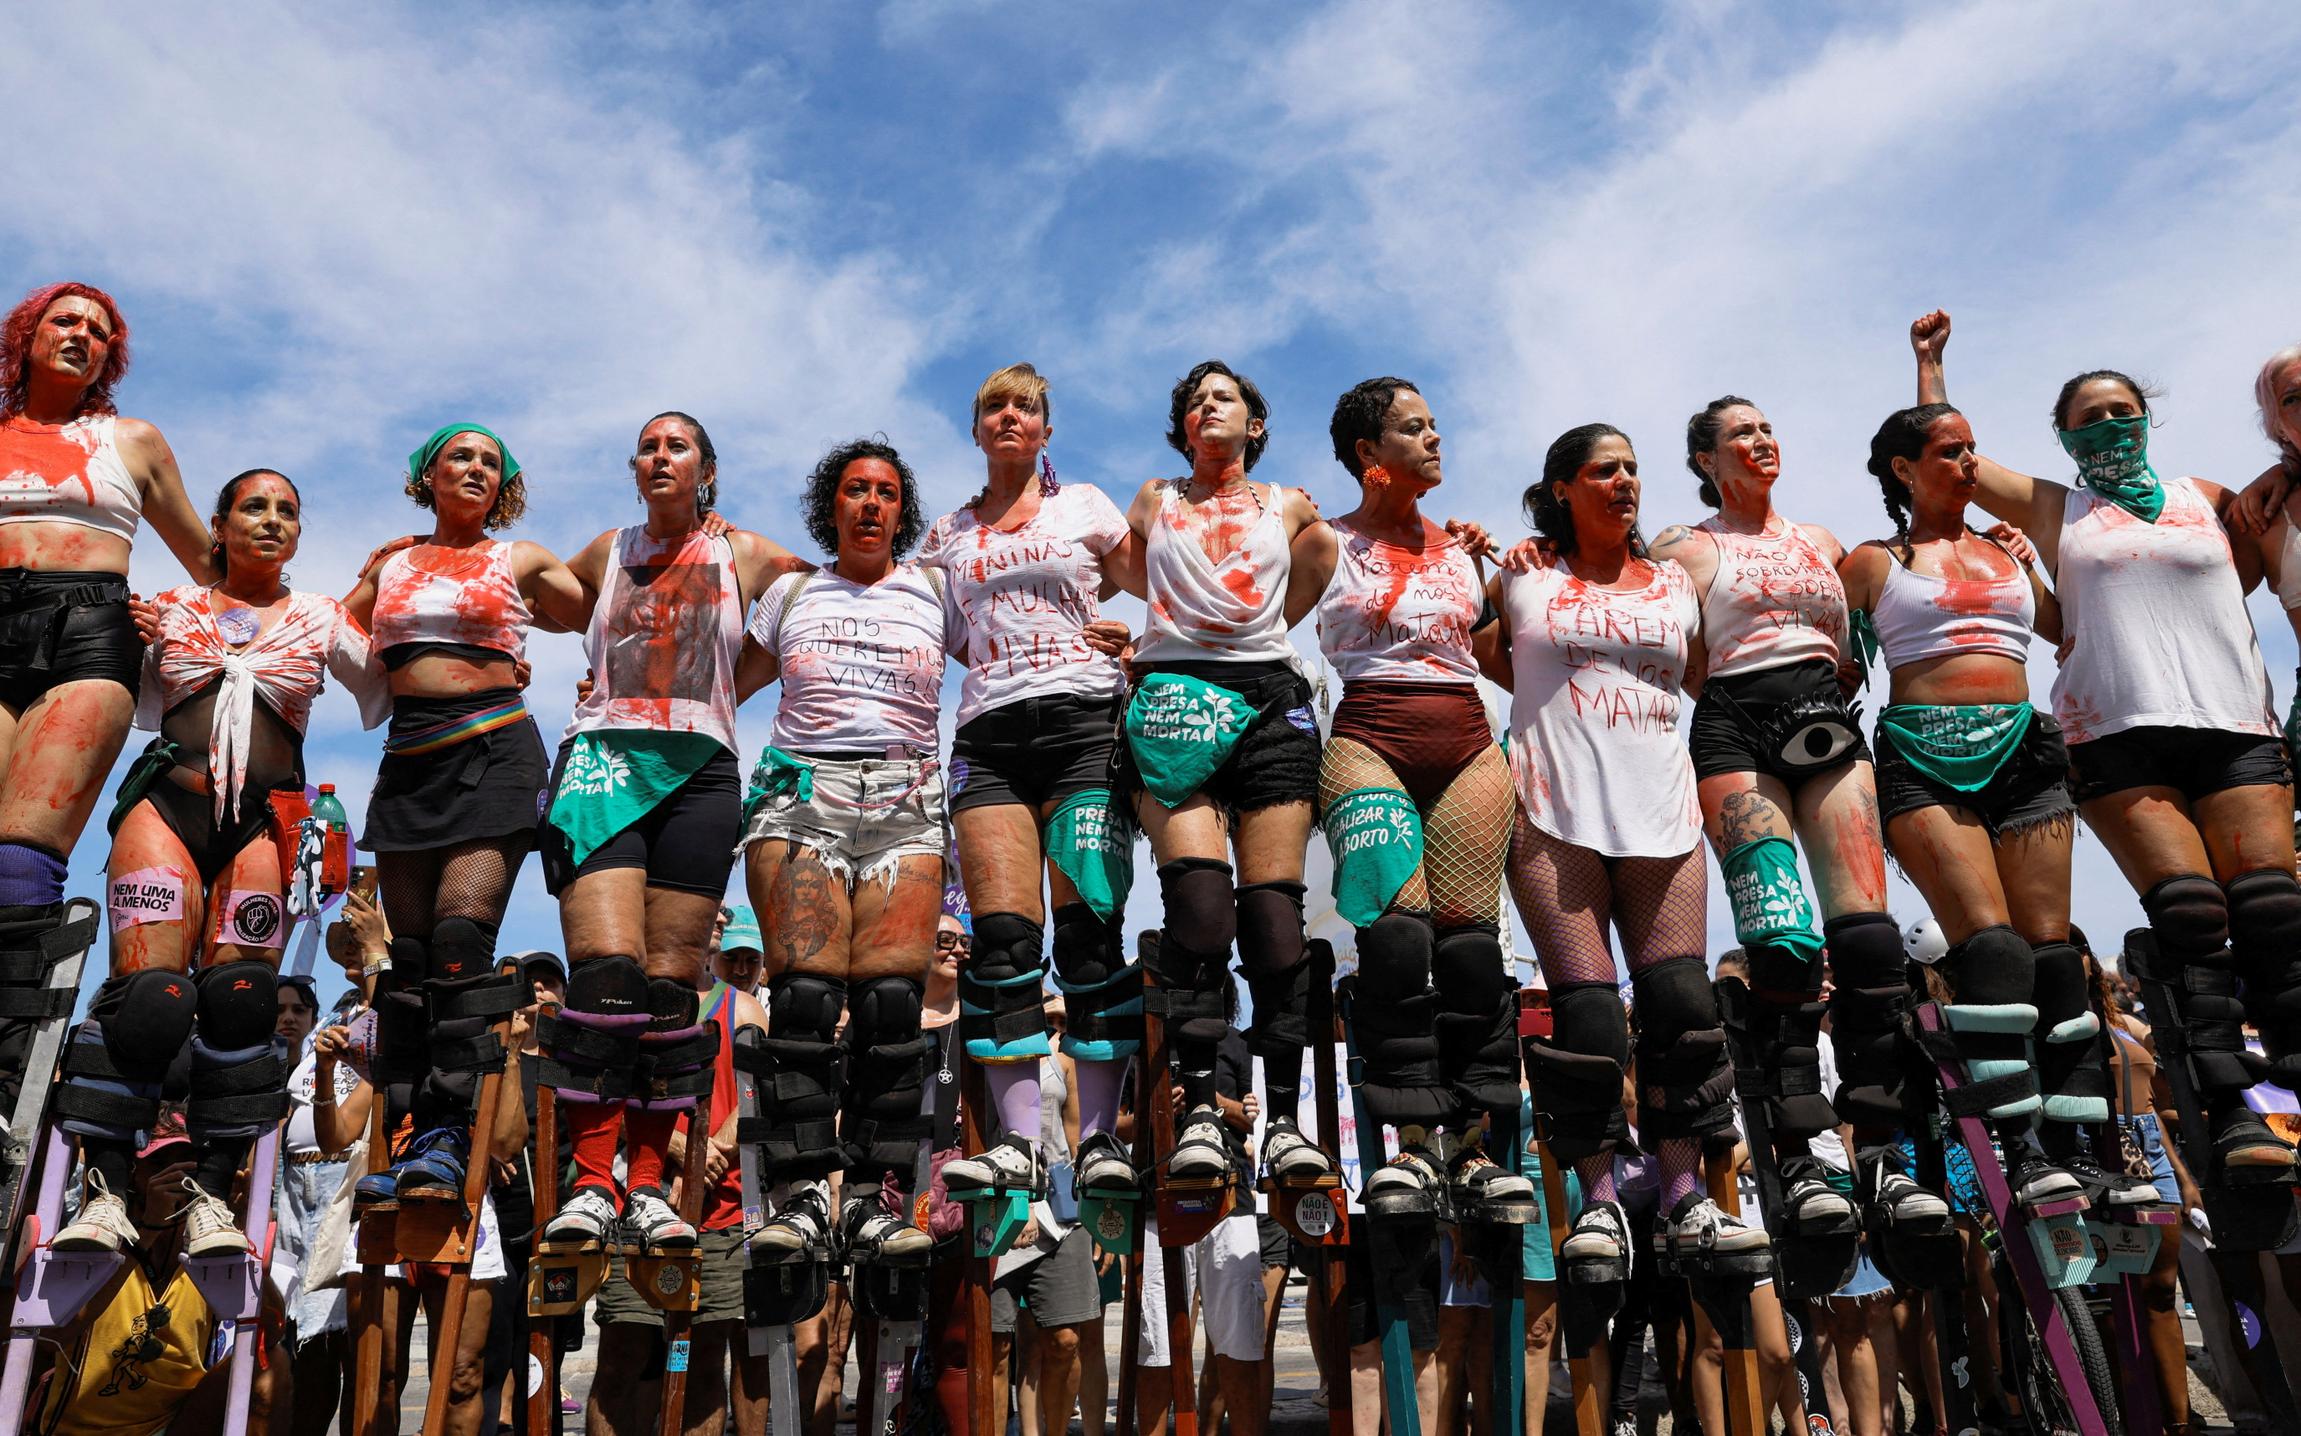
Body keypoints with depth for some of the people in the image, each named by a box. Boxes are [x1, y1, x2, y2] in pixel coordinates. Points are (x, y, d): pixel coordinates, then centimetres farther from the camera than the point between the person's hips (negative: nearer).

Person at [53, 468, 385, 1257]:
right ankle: (105, 1192, -8)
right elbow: (140, 707, 21)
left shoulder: (320, 619, 15)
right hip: (166, 804, 0)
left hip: (261, 821, 0)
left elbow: (383, 695, 10)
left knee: (239, 1001, -10)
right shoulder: (172, 608, 17)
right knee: (147, 991, -16)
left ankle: (211, 1197, -2)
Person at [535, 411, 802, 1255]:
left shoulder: (745, 557, 15)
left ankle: (648, 1184, 1)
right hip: (602, 758, 0)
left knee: (671, 985, -4)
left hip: (699, 771, 0)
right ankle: (591, 1182, -15)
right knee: (606, 970, -16)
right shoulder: (608, 553, 19)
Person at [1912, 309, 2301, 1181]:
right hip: (2117, 732, -2)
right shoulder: (2053, 510, 18)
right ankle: (2231, 1118, -20)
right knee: (2187, 913, -17)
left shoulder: (2207, 499, 22)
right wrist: (1930, 359, 26)